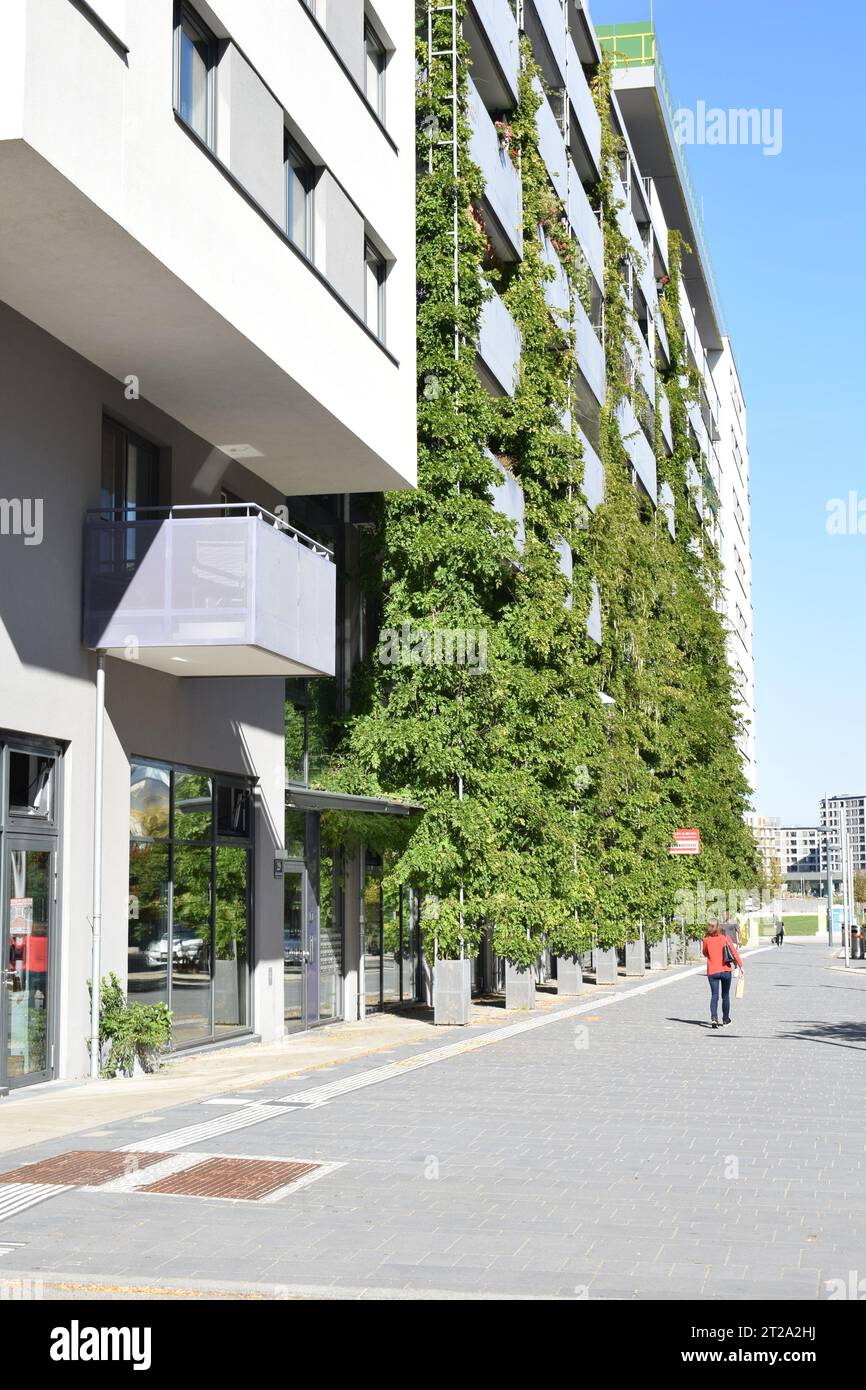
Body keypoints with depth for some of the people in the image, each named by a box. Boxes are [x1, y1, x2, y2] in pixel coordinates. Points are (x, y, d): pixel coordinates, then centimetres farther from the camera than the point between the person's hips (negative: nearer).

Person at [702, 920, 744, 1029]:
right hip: (726, 970, 1)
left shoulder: (706, 940, -3)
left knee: (714, 995, -1)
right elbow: (734, 952, -6)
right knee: (725, 995, 14)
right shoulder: (725, 938, -2)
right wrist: (741, 966, -6)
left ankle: (713, 1017, -22)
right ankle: (725, 1020, 20)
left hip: (712, 972, -1)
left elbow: (705, 953, 12)